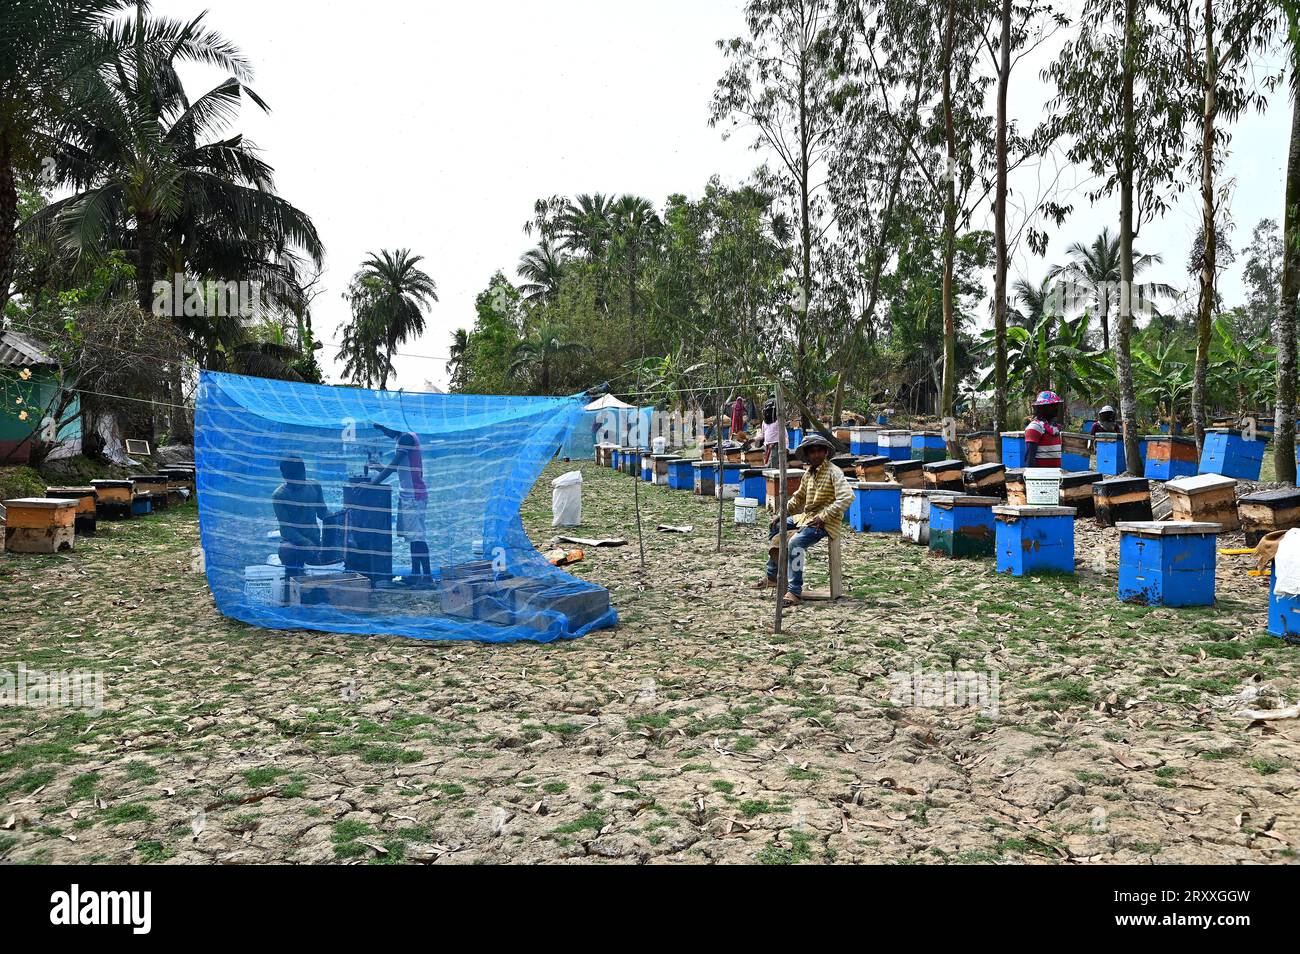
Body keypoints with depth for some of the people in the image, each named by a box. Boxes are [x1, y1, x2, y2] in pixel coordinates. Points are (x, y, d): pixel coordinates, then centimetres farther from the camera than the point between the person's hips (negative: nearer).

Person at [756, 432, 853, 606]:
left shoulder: (833, 472, -13)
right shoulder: (808, 473, 12)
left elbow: (847, 497, -26)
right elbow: (799, 497, 25)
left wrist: (823, 516, -28)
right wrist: (782, 513, 13)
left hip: (825, 522, -9)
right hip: (806, 516, 9)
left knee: (796, 542, -31)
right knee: (775, 527, 16)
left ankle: (794, 591, -28)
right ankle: (772, 576, 24)